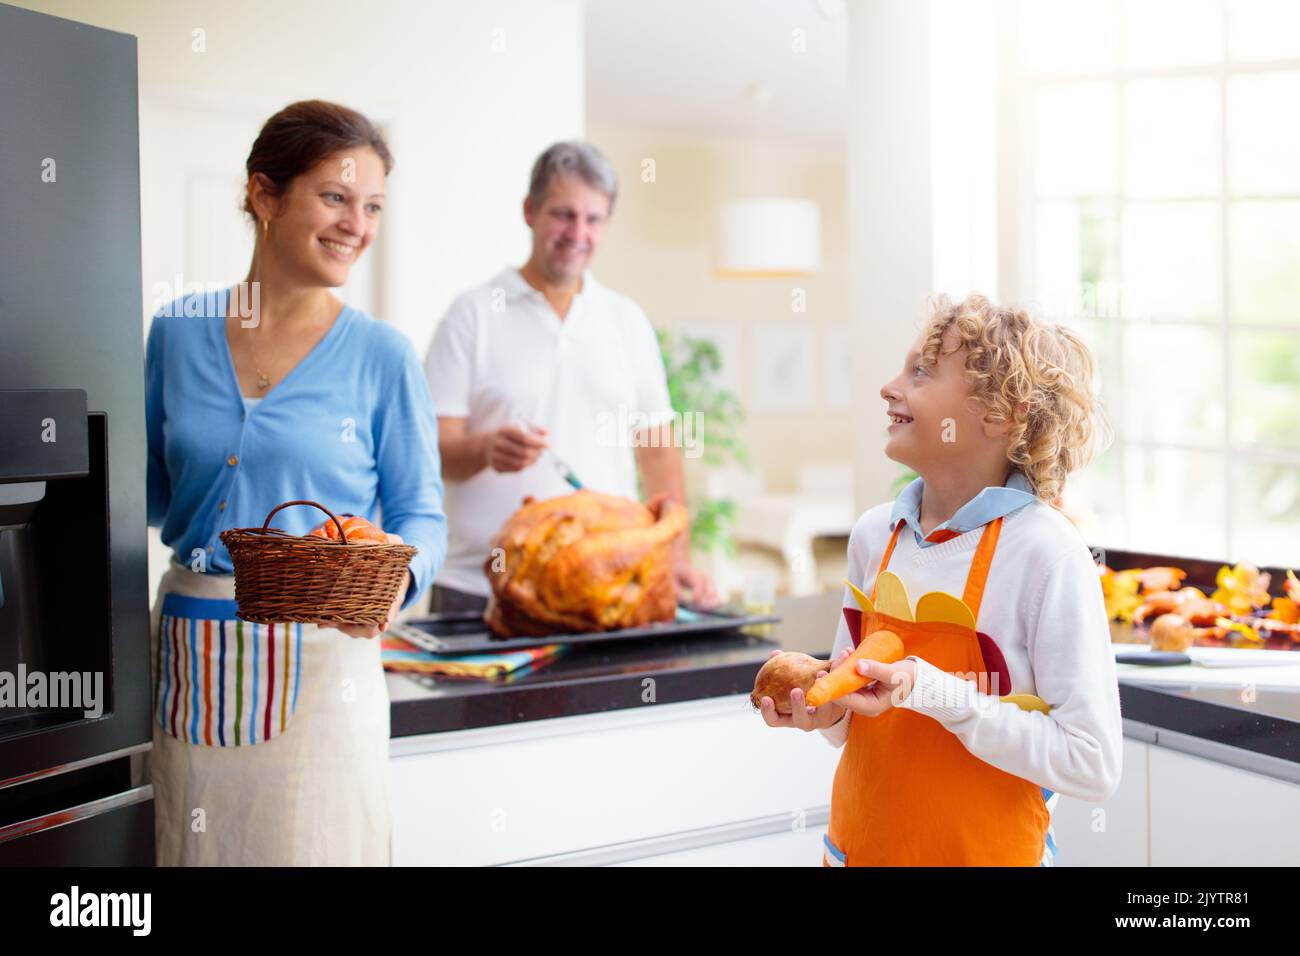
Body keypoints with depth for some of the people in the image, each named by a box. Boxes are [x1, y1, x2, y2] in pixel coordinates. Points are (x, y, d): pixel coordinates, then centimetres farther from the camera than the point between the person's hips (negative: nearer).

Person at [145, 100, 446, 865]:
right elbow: (149, 491, 15)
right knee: (195, 852, 12)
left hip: (318, 657, -3)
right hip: (190, 659, 3)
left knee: (312, 844, 4)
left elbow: (421, 512, -2)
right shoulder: (177, 333, 5)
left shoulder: (381, 356, -3)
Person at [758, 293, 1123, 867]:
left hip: (984, 850, -5)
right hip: (859, 844, 5)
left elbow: (1092, 766, -21)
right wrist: (826, 707, -12)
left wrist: (928, 690, -25)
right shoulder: (874, 534, -2)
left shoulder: (1044, 551, -18)